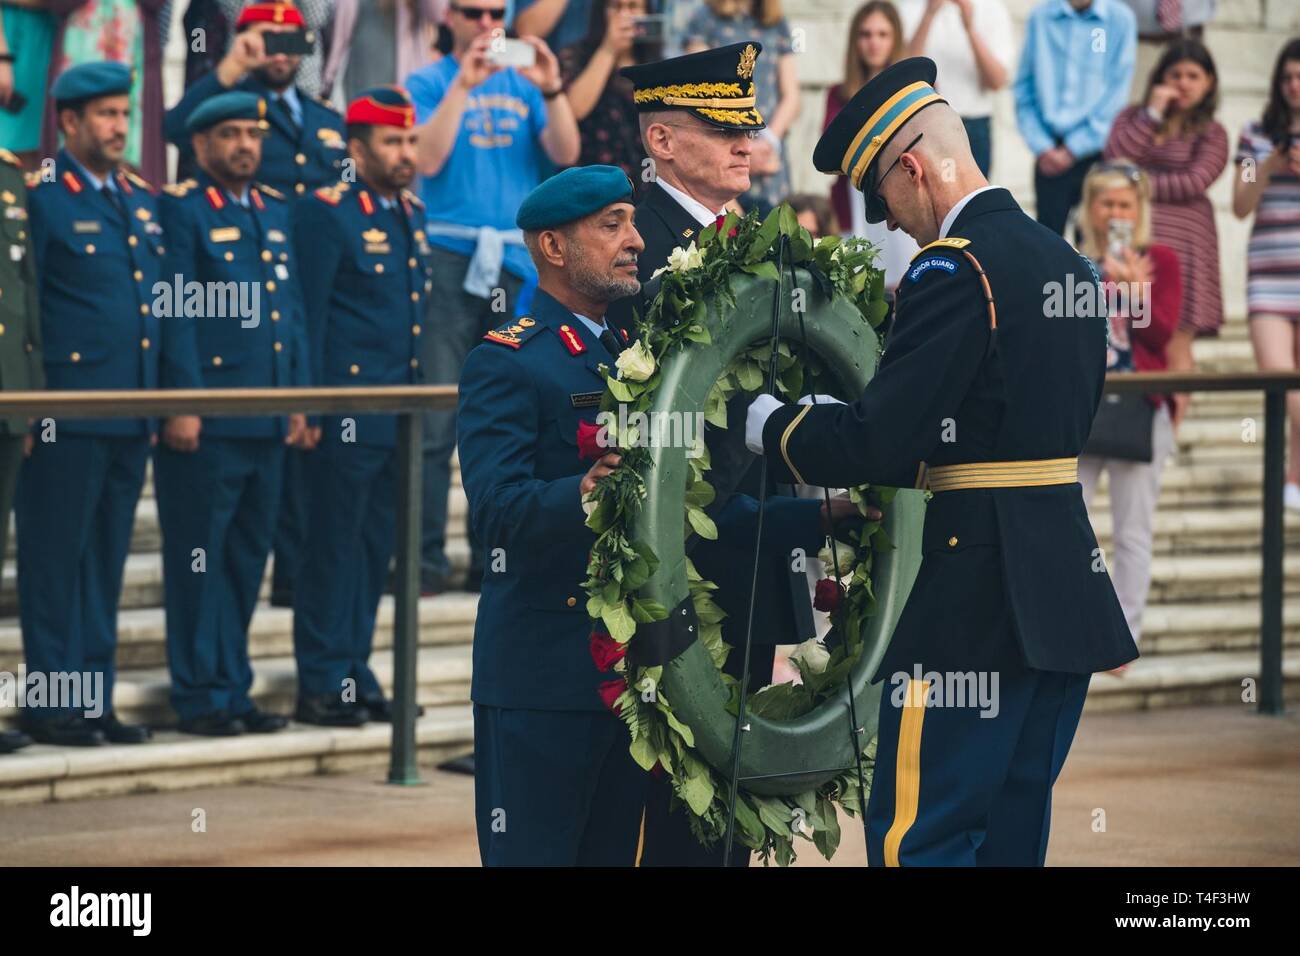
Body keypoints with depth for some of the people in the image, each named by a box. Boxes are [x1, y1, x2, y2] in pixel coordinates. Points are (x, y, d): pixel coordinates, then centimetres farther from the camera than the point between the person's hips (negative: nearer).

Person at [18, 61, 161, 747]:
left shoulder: (142, 203, 16)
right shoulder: (40, 199, -5)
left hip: (132, 419, 7)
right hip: (66, 418, -7)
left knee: (106, 562, 11)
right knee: (56, 559, -2)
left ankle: (96, 700, 16)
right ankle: (54, 704, 3)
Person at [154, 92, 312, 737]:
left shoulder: (277, 211, 16)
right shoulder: (181, 209, -4)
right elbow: (175, 313, -10)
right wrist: (183, 405, -16)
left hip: (267, 419, 7)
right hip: (206, 417, -7)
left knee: (248, 560, 10)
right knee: (199, 560, -2)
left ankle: (234, 689, 17)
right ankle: (201, 699, 3)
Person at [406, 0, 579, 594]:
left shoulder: (525, 85, 13)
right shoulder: (429, 84, 6)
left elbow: (565, 155, 1)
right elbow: (426, 159, -9)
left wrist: (552, 89, -12)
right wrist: (464, 85, -13)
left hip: (517, 262, 3)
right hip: (448, 259, -3)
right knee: (435, 422, -8)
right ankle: (426, 559, -7)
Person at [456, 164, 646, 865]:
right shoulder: (505, 364, -8)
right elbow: (497, 509, -22)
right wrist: (581, 496, -40)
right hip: (541, 679, -8)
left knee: (617, 852, 10)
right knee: (532, 855, -5)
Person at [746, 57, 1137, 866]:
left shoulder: (955, 268, -13)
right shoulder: (1066, 262, 15)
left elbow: (879, 441, -19)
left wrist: (769, 425, -2)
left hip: (977, 597, -9)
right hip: (1066, 587, 9)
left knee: (917, 838, -7)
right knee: (1012, 834, 13)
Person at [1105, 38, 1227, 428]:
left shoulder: (1211, 134, 9)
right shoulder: (1133, 117, 18)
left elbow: (1195, 182, -7)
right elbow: (1116, 157, 0)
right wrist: (1153, 114, 0)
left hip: (1180, 242, -2)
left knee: (1174, 345, -6)